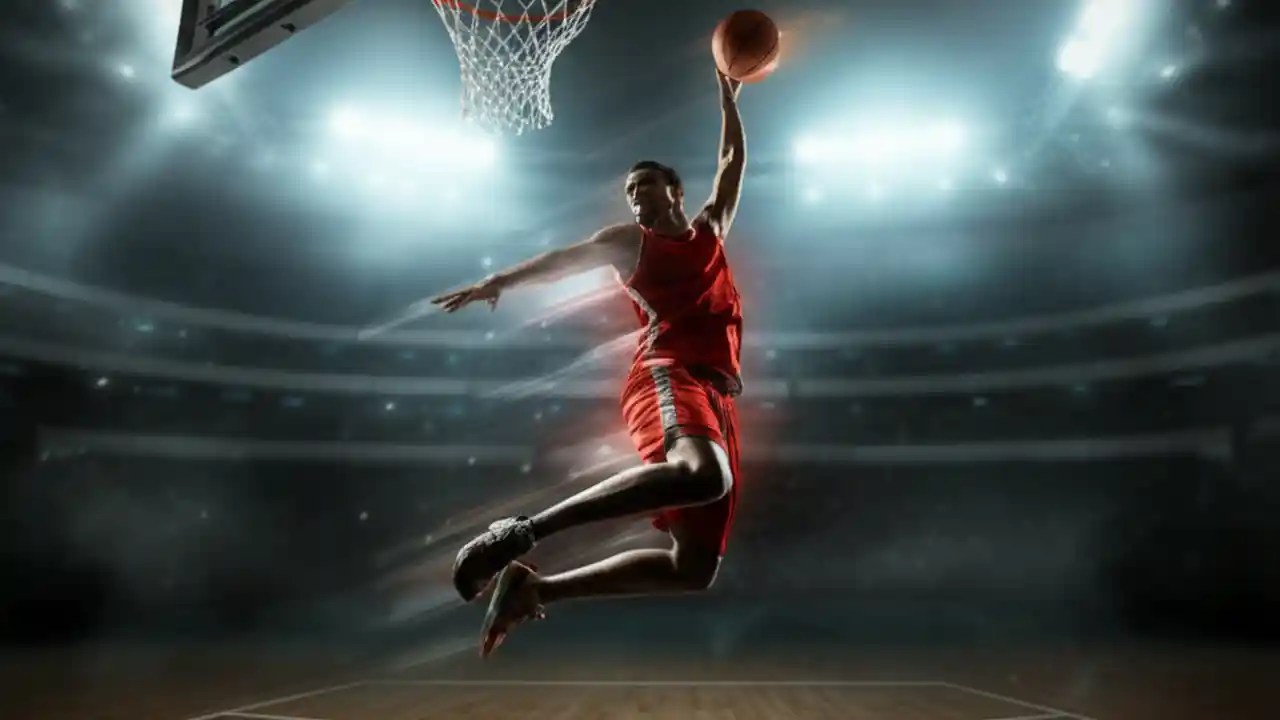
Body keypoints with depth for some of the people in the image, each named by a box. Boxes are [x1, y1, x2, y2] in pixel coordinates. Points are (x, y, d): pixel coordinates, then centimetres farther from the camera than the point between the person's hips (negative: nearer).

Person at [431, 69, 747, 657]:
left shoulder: (711, 229, 32)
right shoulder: (628, 242, 18)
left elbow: (733, 162, 43)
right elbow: (567, 258, 3)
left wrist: (729, 97, 41)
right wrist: (500, 281, -13)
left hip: (718, 394, 6)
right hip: (668, 375, -6)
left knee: (693, 569, -5)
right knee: (701, 473, -41)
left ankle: (534, 588, 0)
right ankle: (517, 534, -37)